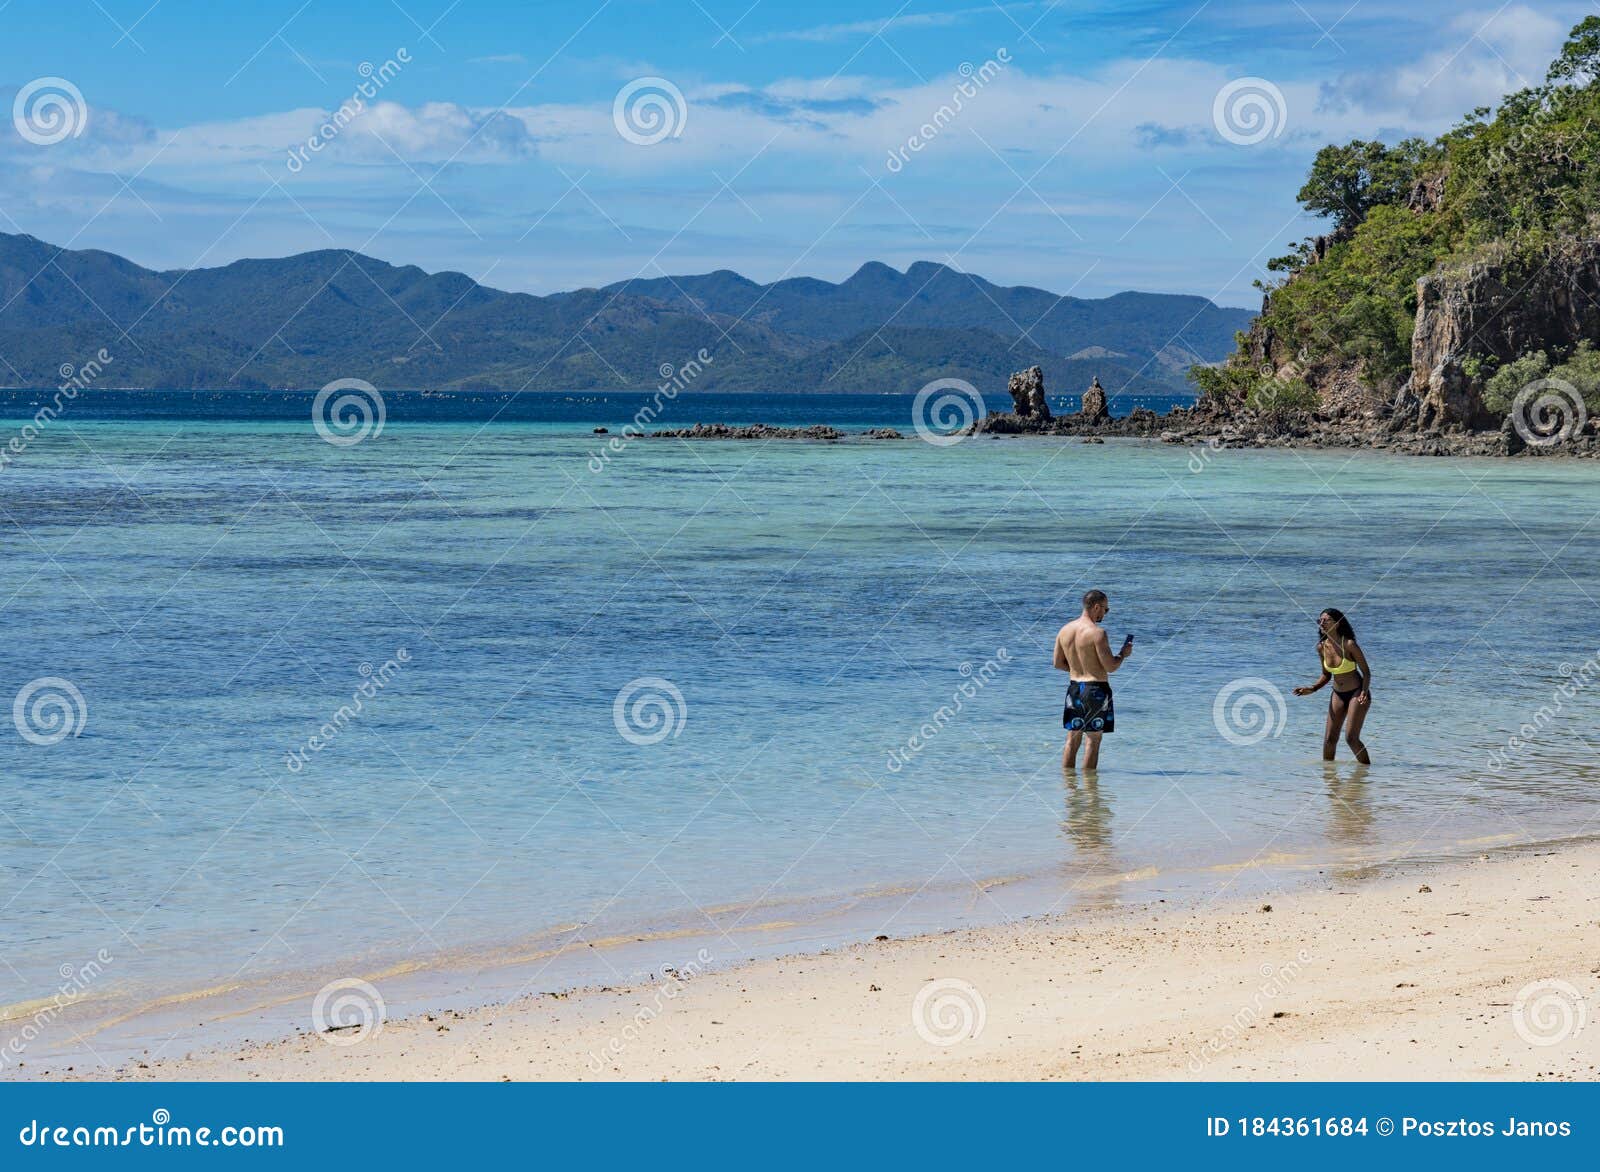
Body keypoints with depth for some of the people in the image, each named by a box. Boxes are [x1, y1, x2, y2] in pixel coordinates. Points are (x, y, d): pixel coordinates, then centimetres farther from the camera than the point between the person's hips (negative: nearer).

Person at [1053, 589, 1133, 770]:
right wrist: (1123, 654, 2)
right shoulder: (1097, 633, -17)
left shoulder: (1065, 630, 4)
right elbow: (1110, 666, -16)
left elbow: (1058, 663, 10)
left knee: (1072, 739, 12)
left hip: (1074, 687, 6)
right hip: (1096, 688, -6)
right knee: (1093, 740, 2)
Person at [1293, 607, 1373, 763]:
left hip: (1357, 693, -6)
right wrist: (1312, 689, -4)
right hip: (1338, 695, 6)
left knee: (1351, 738, -11)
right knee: (1329, 738, 3)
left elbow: (1366, 672, -12)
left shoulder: (1349, 645, -19)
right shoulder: (1321, 647, -3)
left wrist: (1364, 693, -27)